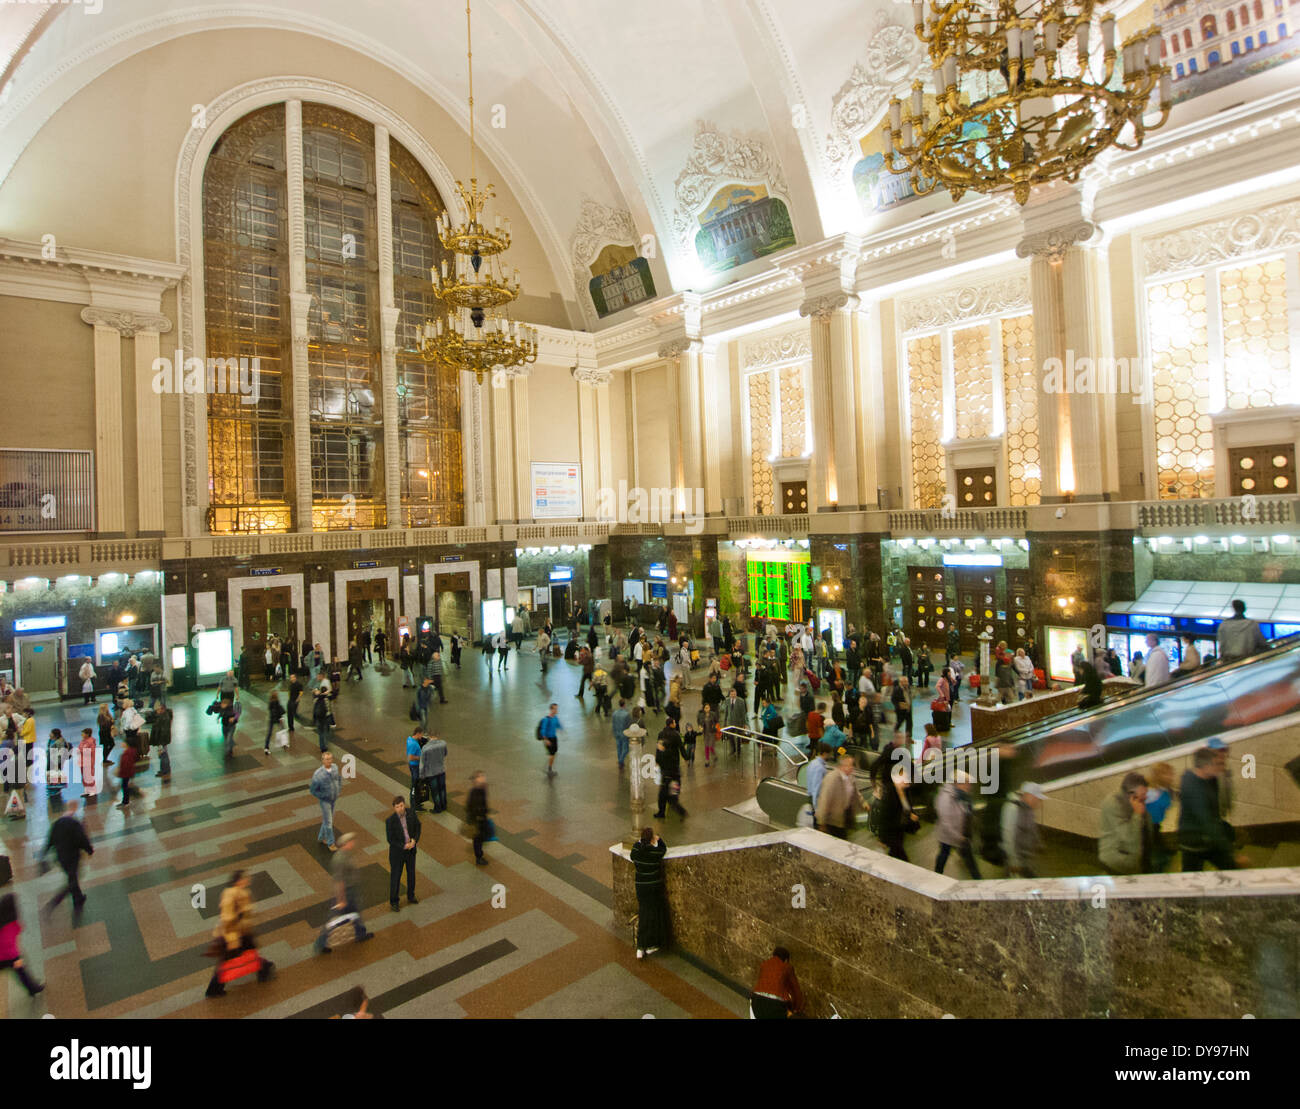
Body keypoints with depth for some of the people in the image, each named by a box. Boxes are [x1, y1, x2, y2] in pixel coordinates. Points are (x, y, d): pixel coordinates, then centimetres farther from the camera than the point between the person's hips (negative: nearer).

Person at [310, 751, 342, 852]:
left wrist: (339, 789, -1)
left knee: (328, 819, 20)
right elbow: (312, 790, -17)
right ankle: (330, 843, 21)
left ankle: (321, 837, 41)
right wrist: (325, 796, -18)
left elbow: (339, 777, 9)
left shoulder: (335, 767, -13)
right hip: (324, 800, -5)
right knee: (328, 822, 3)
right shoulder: (318, 774, -30)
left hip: (334, 799, 5)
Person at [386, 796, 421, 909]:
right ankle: (393, 902, 35)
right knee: (395, 876, 12)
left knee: (411, 872, 21)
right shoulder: (390, 820, -27)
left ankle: (410, 897, 44)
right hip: (397, 851, -4)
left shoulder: (411, 813, -16)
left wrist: (414, 840, -16)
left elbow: (417, 825, -1)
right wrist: (404, 846, -24)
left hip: (411, 848, 4)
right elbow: (390, 840, -19)